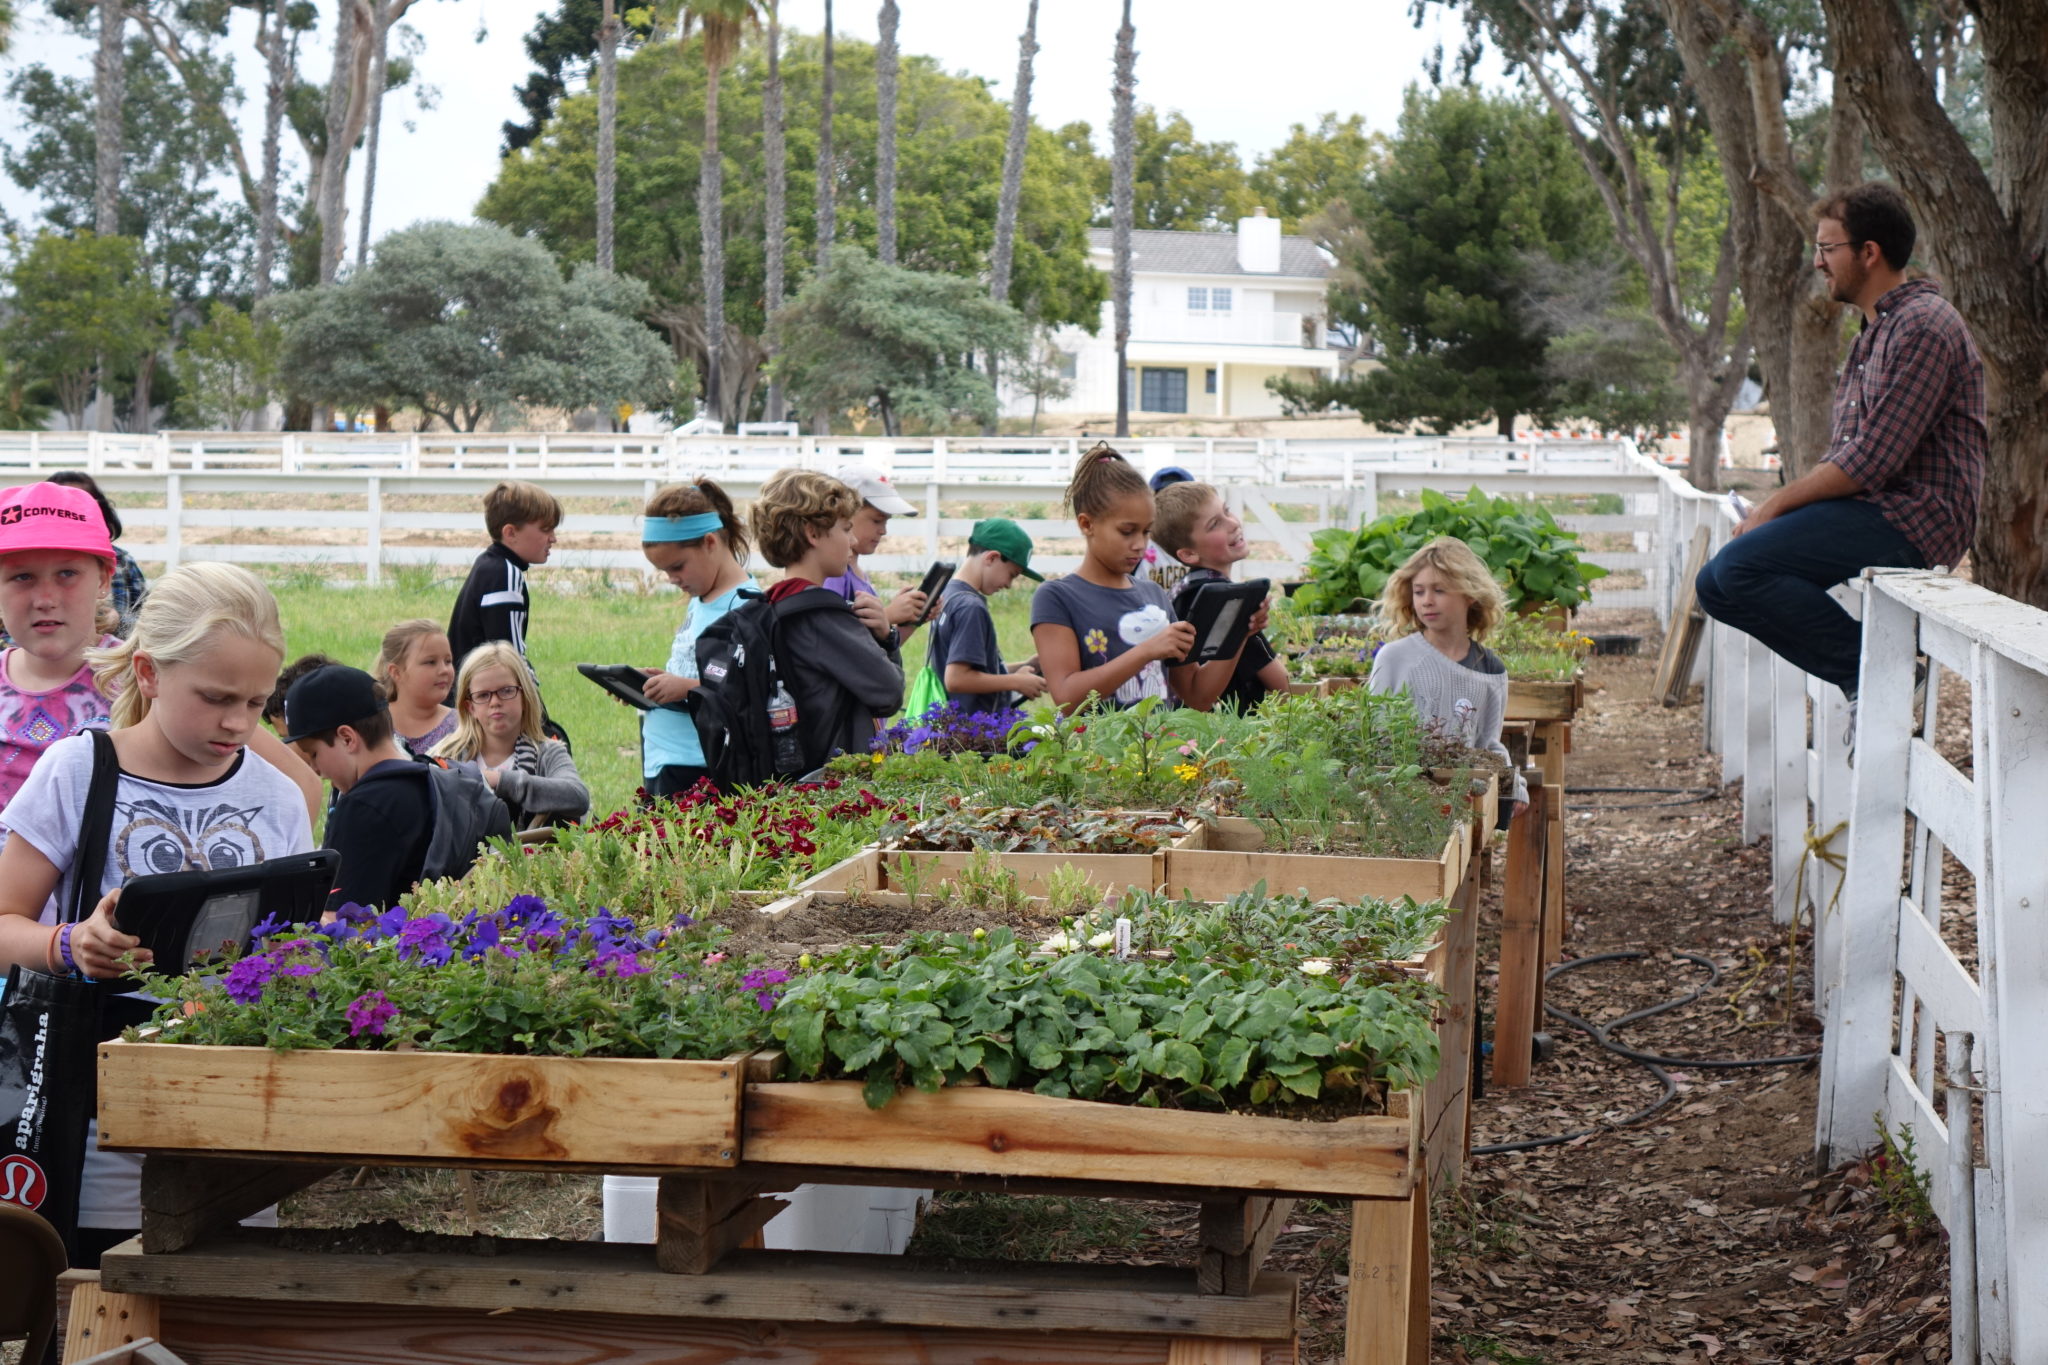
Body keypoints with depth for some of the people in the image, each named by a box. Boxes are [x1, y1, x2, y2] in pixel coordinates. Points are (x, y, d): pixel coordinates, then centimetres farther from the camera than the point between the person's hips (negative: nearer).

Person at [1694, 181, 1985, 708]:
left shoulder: (1922, 326, -13)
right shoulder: (1877, 331, 22)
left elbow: (1872, 460, -20)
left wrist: (1777, 505, -12)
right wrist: (1778, 506, 5)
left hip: (1911, 520, -11)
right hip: (1872, 511, 11)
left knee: (1740, 566, -23)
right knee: (1716, 585, 5)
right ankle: (1862, 679, -1)